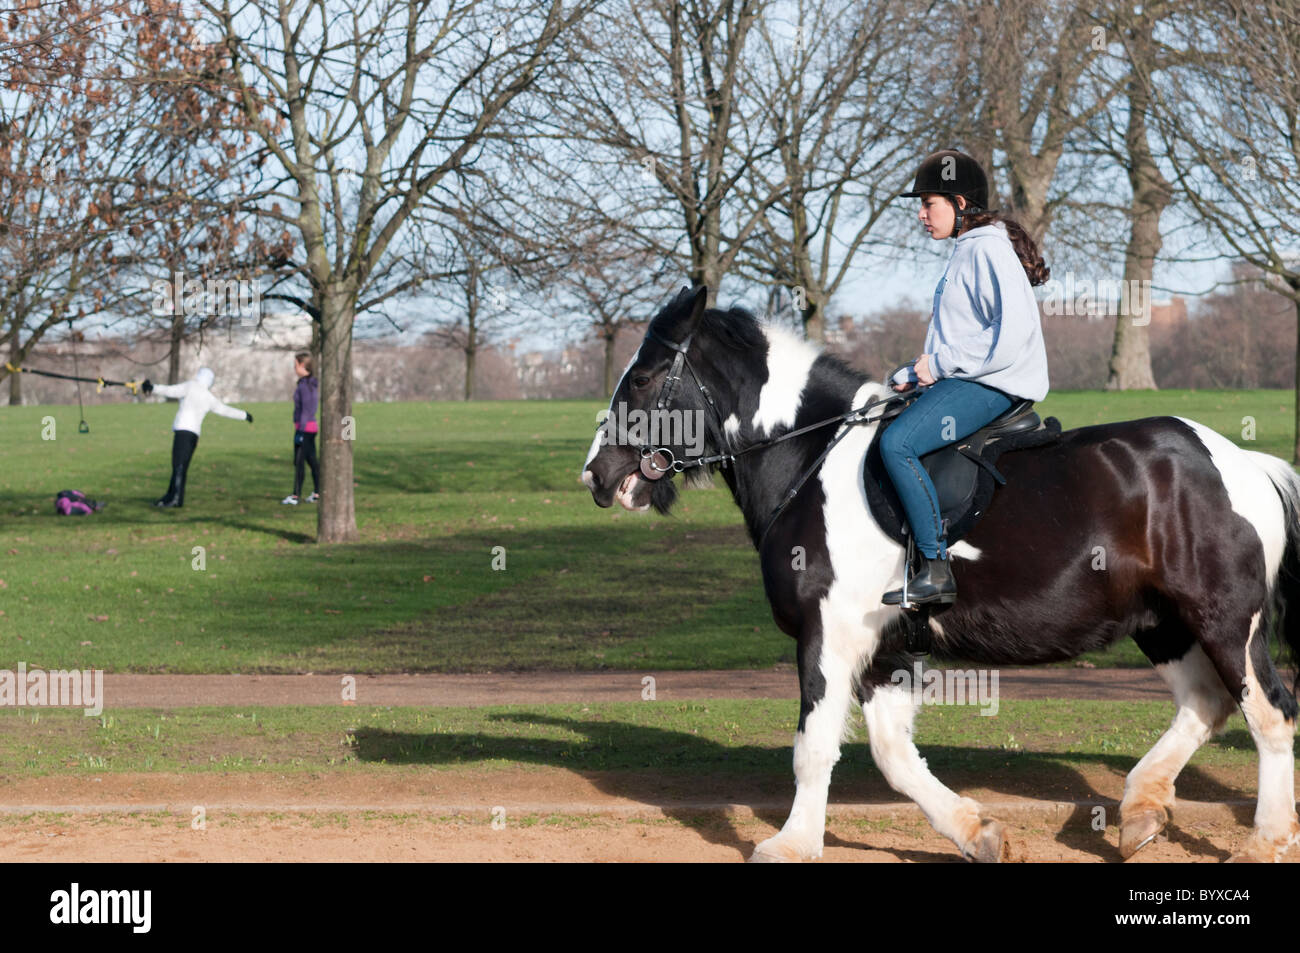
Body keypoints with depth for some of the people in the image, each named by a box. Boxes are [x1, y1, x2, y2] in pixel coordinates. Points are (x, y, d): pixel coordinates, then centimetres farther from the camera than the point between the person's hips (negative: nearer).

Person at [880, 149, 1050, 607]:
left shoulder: (989, 248, -13)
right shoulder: (966, 251, 20)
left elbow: (1014, 331, -24)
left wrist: (941, 363, -18)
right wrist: (912, 376, 12)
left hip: (989, 387, -11)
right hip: (961, 381, 11)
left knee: (896, 443, -27)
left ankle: (937, 571, -25)